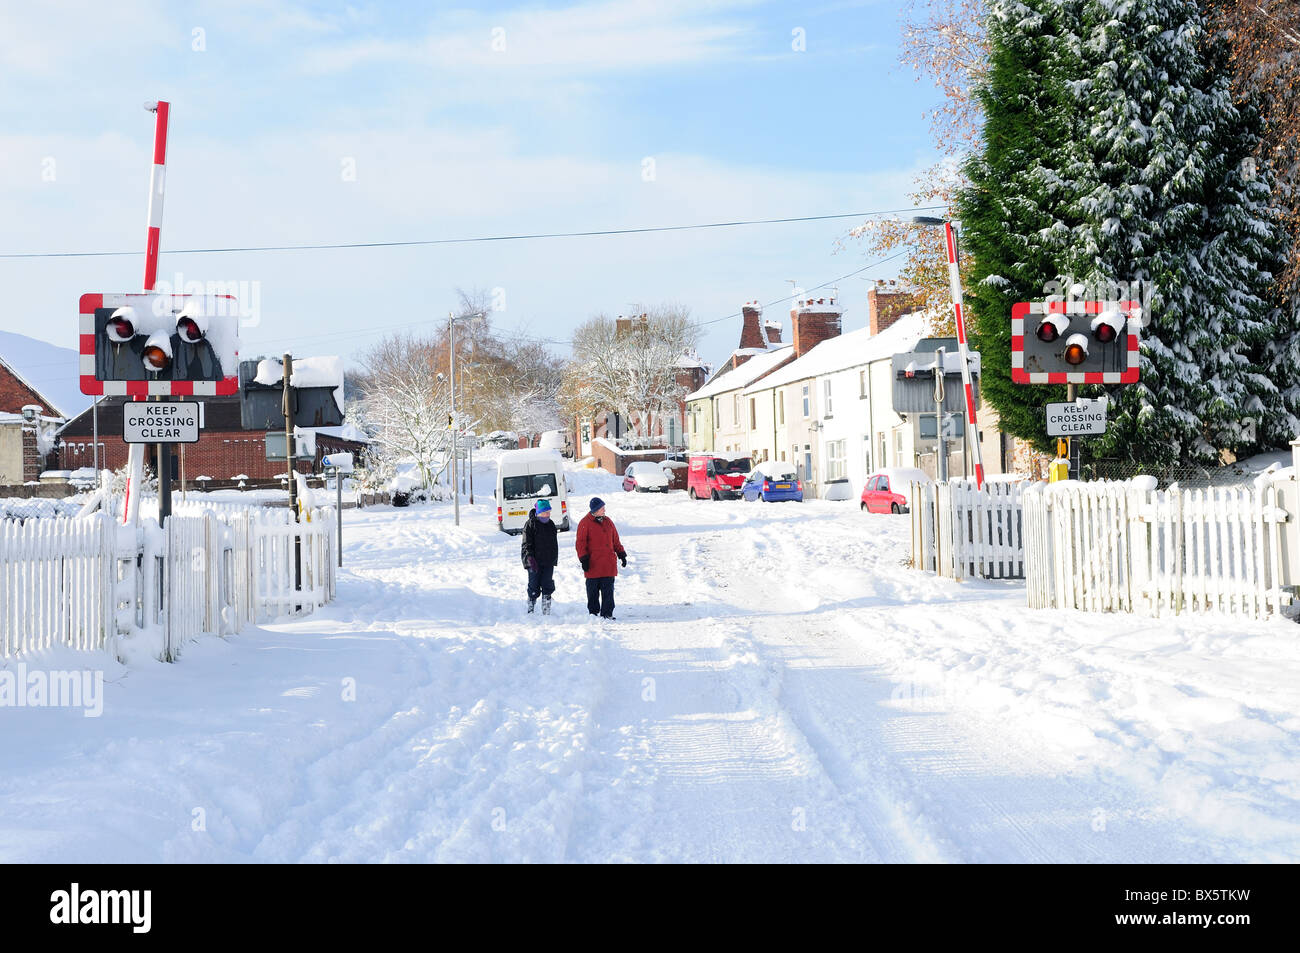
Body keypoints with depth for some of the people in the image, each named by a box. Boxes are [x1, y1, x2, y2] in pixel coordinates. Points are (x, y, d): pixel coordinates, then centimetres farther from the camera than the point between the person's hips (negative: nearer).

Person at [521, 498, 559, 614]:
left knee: (548, 587, 5)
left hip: (548, 562, 5)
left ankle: (546, 613, 11)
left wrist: (555, 559, 17)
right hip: (535, 562, -5)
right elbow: (526, 544, -10)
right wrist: (530, 559, -20)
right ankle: (530, 611, 12)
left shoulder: (551, 525, 11)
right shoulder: (530, 524, -7)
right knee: (534, 588, 0)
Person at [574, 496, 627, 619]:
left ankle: (607, 614, 7)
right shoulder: (585, 523, -3)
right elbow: (580, 543, -4)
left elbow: (615, 540, 20)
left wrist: (621, 554, 15)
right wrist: (584, 559, -11)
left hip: (608, 565, 4)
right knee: (593, 591, 4)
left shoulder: (608, 522, 12)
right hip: (593, 565, -4)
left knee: (608, 591, 2)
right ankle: (593, 613, 15)